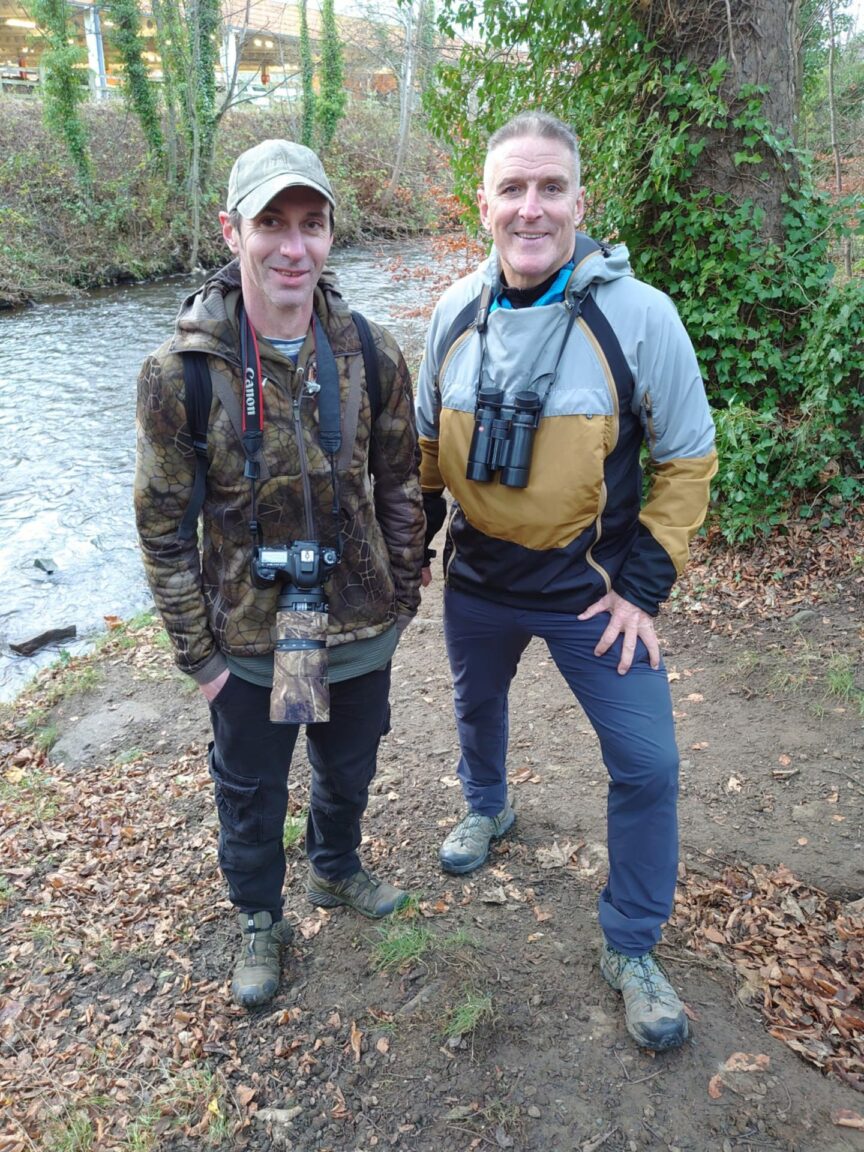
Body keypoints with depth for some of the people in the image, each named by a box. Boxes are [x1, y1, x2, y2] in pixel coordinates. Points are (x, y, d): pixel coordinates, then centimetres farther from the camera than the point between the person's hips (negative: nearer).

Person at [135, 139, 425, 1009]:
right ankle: (259, 919, 48)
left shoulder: (372, 355, -10)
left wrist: (403, 595, 5)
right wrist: (197, 652, -8)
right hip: (250, 639, -2)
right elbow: (164, 524, -11)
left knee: (349, 767, 25)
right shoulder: (181, 371, -17)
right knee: (250, 790, 19)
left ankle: (336, 869, 56)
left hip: (361, 626, 3)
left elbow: (400, 486, 2)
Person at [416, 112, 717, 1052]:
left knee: (646, 765, 1)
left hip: (593, 590, -3)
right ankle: (487, 807, 60)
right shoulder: (456, 312, -6)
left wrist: (643, 587, -13)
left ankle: (630, 948, 25)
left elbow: (687, 461, -10)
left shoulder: (638, 315, -17)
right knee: (477, 703, 26)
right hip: (477, 583, 4)